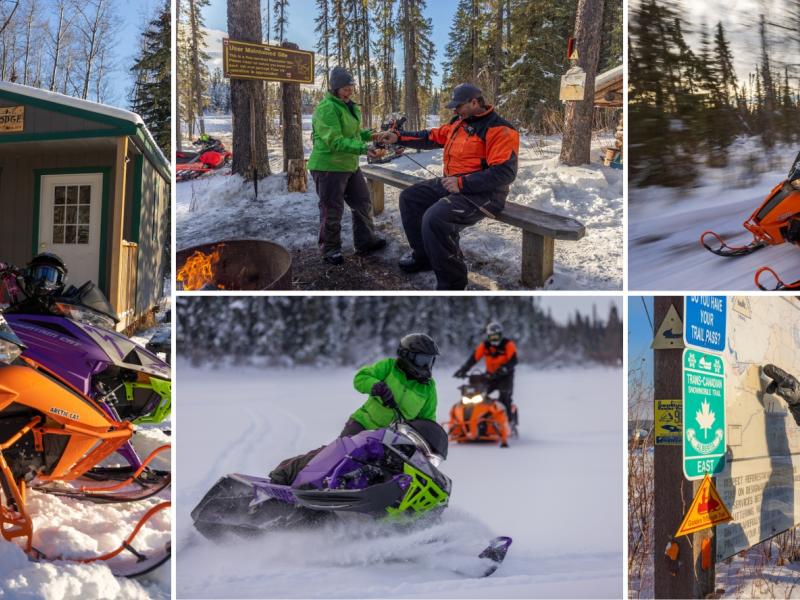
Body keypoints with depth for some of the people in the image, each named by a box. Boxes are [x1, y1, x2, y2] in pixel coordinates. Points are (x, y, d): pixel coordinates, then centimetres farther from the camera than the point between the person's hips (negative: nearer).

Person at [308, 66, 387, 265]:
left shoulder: (348, 106, 11)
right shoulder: (327, 108, -20)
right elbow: (334, 141, -27)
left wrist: (368, 135, 3)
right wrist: (362, 148, -33)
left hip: (350, 165, 9)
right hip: (329, 167, -9)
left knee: (362, 203, 15)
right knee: (332, 210, 1)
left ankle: (365, 241, 29)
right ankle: (330, 249, 15)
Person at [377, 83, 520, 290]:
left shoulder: (499, 130, -18)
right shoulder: (460, 123, 10)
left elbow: (505, 173, -25)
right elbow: (431, 137, 20)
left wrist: (462, 183, -26)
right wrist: (398, 137, 11)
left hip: (483, 193, -10)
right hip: (454, 184, 10)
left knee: (435, 218, -30)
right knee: (410, 197, 14)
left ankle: (453, 285, -18)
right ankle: (424, 256, 24)